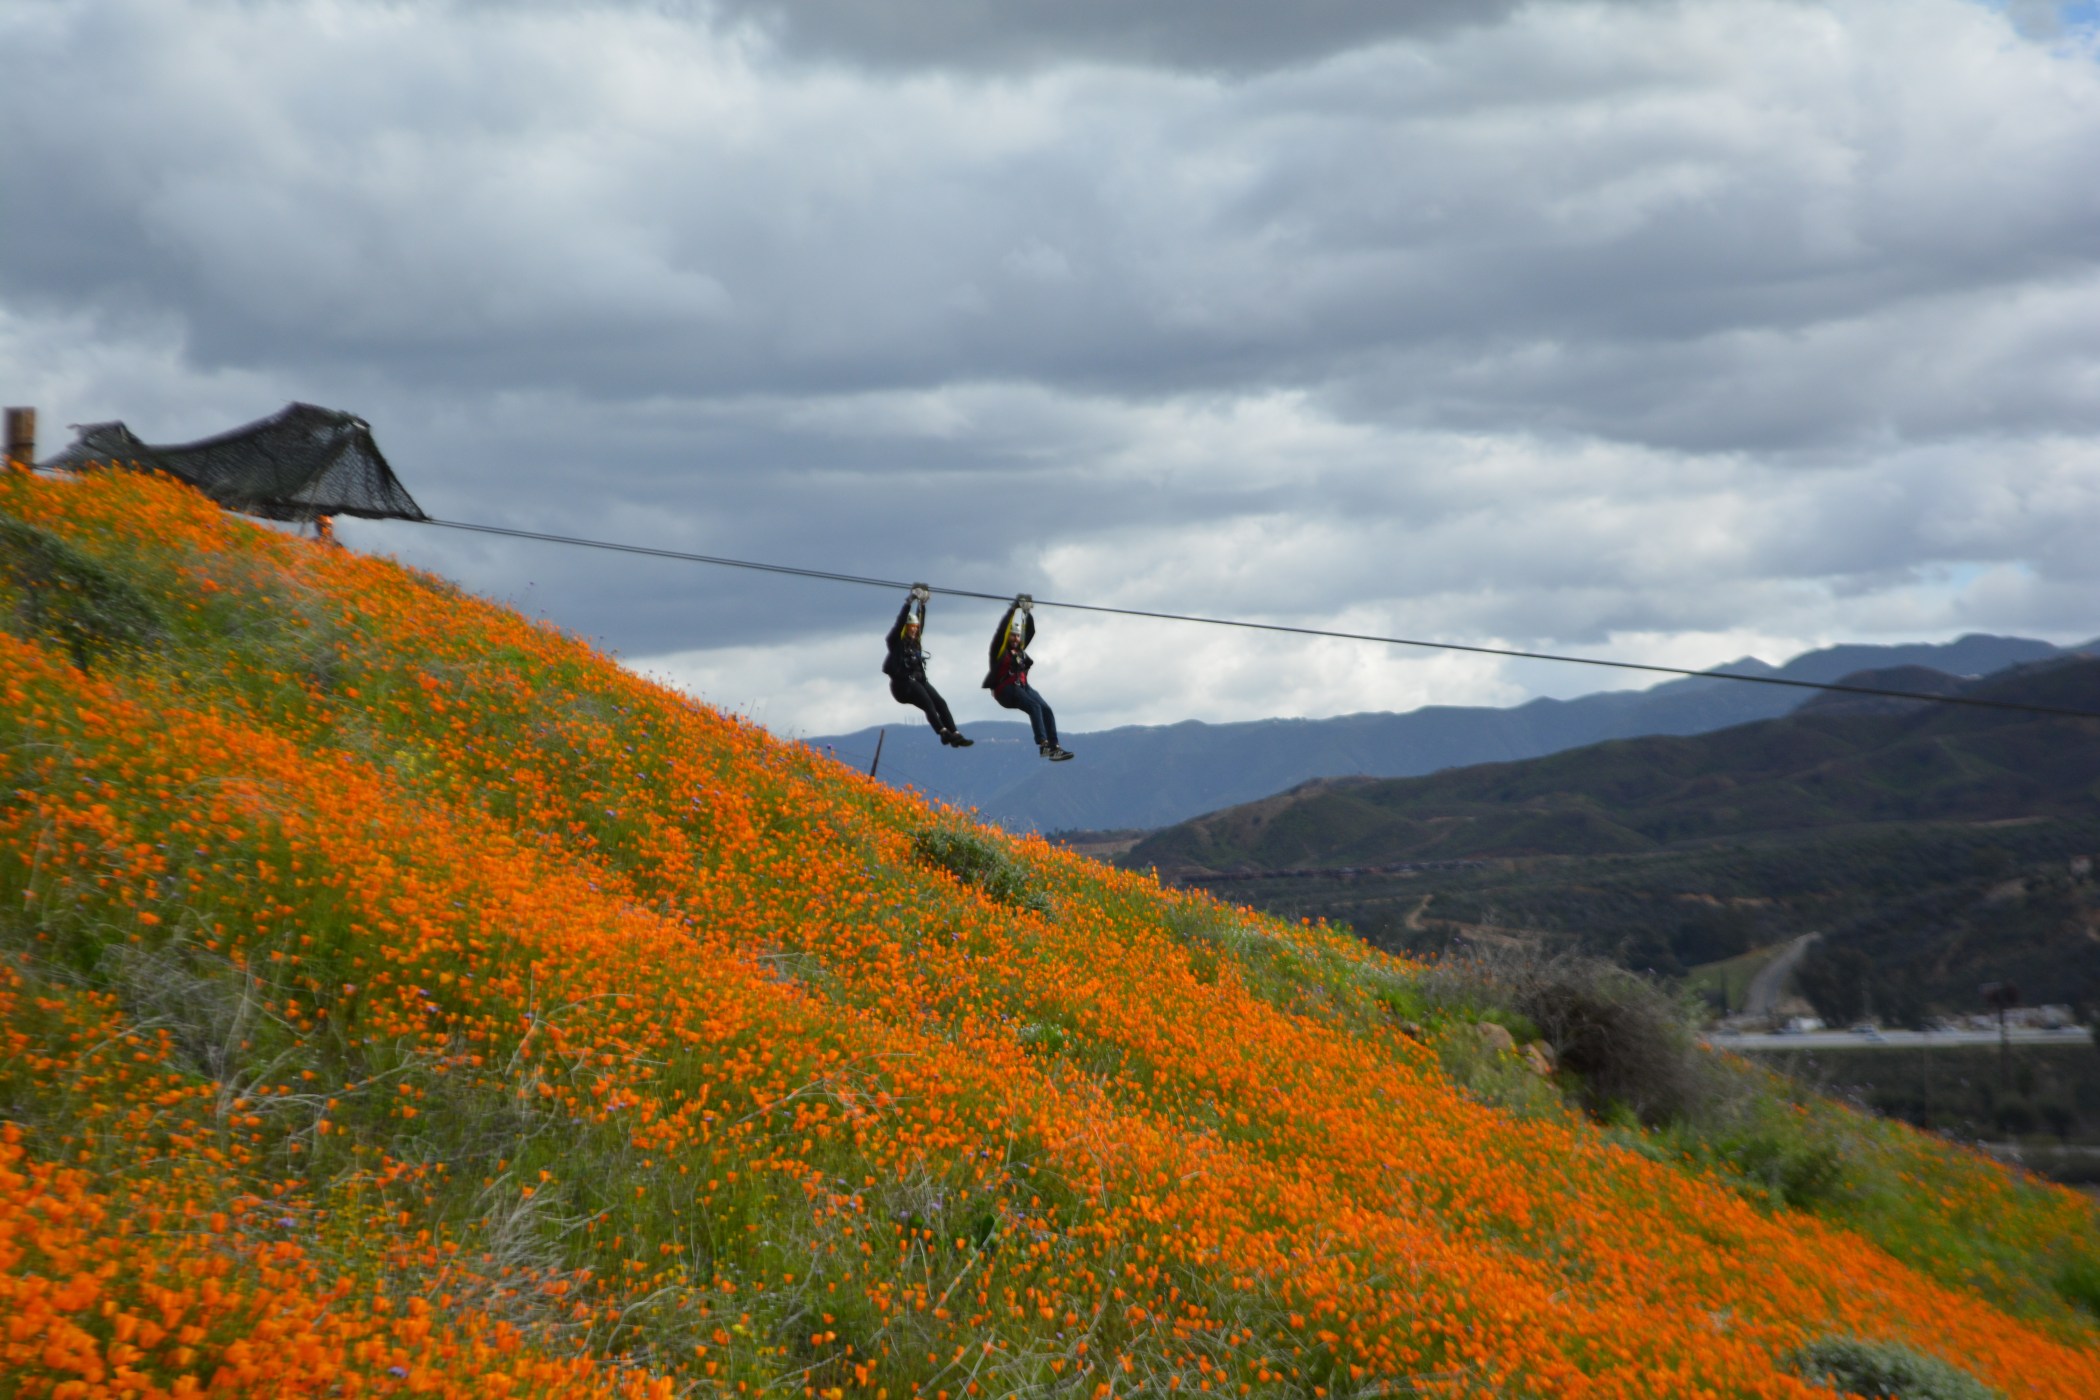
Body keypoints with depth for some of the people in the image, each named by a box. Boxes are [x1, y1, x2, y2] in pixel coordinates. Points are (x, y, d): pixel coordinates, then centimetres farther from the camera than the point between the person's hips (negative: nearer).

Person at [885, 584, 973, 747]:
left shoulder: (914, 641, 21)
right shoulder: (896, 641, 2)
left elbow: (921, 622, 20)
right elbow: (900, 621, -7)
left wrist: (922, 604, 14)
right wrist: (909, 602, -10)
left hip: (918, 679, 7)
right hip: (902, 682, -7)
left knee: (940, 703, -11)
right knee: (928, 703, -26)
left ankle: (955, 735, -21)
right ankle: (943, 732, -39)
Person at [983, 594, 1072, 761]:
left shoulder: (1019, 650, 22)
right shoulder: (999, 650, 3)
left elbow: (1030, 632, 21)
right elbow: (1002, 629, -8)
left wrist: (1028, 614, 12)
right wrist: (1014, 608, -7)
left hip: (1022, 687, 7)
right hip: (1005, 690, -7)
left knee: (1046, 710, -13)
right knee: (1034, 706, -29)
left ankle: (1053, 748, -19)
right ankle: (1043, 744, -39)